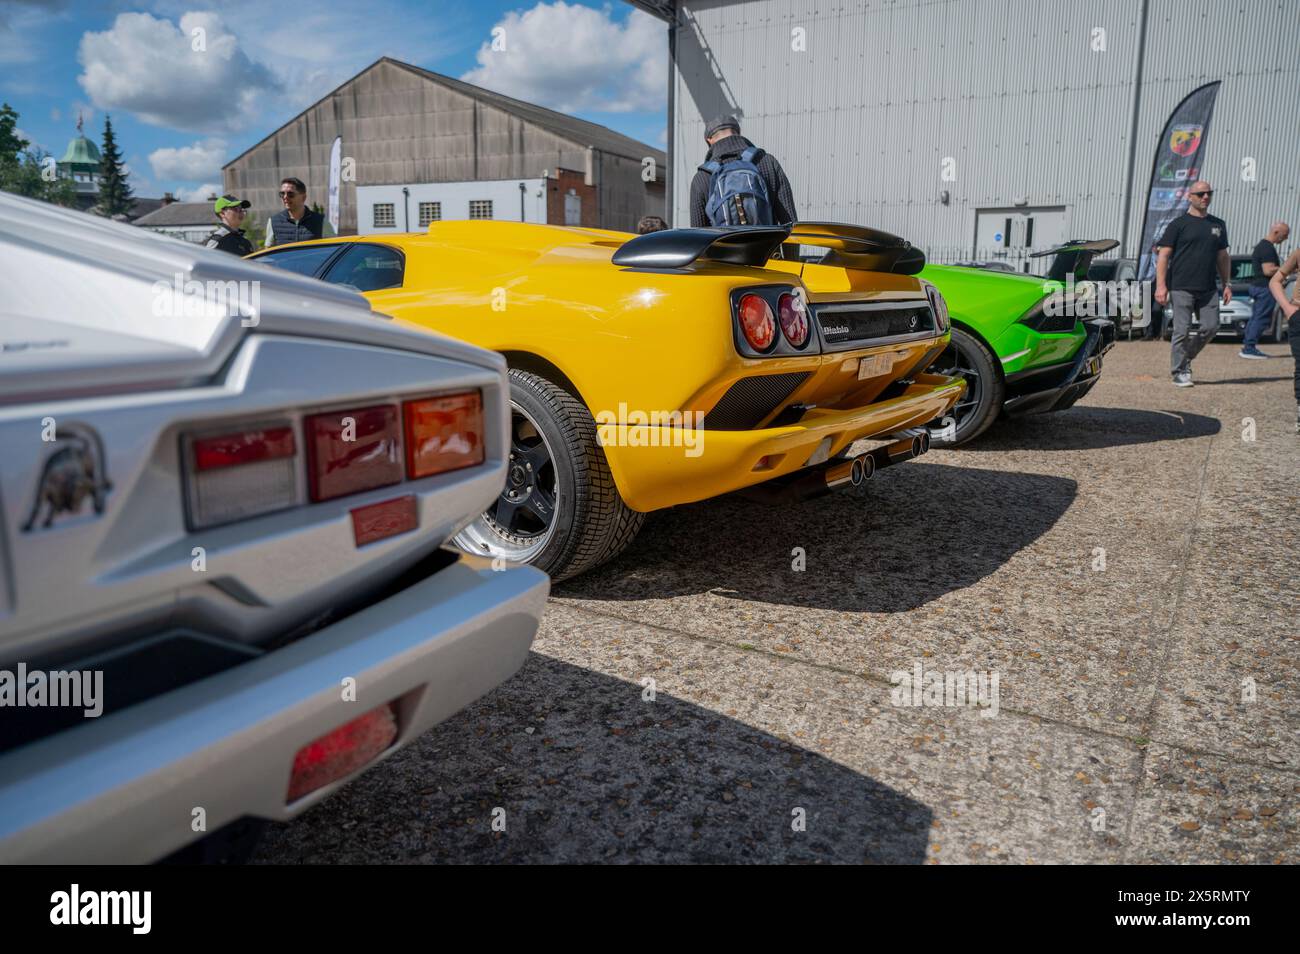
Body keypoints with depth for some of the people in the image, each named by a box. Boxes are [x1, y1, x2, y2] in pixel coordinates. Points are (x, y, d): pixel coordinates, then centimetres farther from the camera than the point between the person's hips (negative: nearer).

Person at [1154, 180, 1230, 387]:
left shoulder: (1218, 225, 17)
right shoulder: (1179, 224, 1)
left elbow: (1222, 257, 21)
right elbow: (1163, 256, -4)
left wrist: (1227, 284, 14)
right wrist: (1161, 286, -13)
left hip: (1208, 289, 5)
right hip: (1181, 288, -5)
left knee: (1211, 327, 0)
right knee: (1182, 331, -5)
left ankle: (1186, 357, 20)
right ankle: (1179, 372, 4)